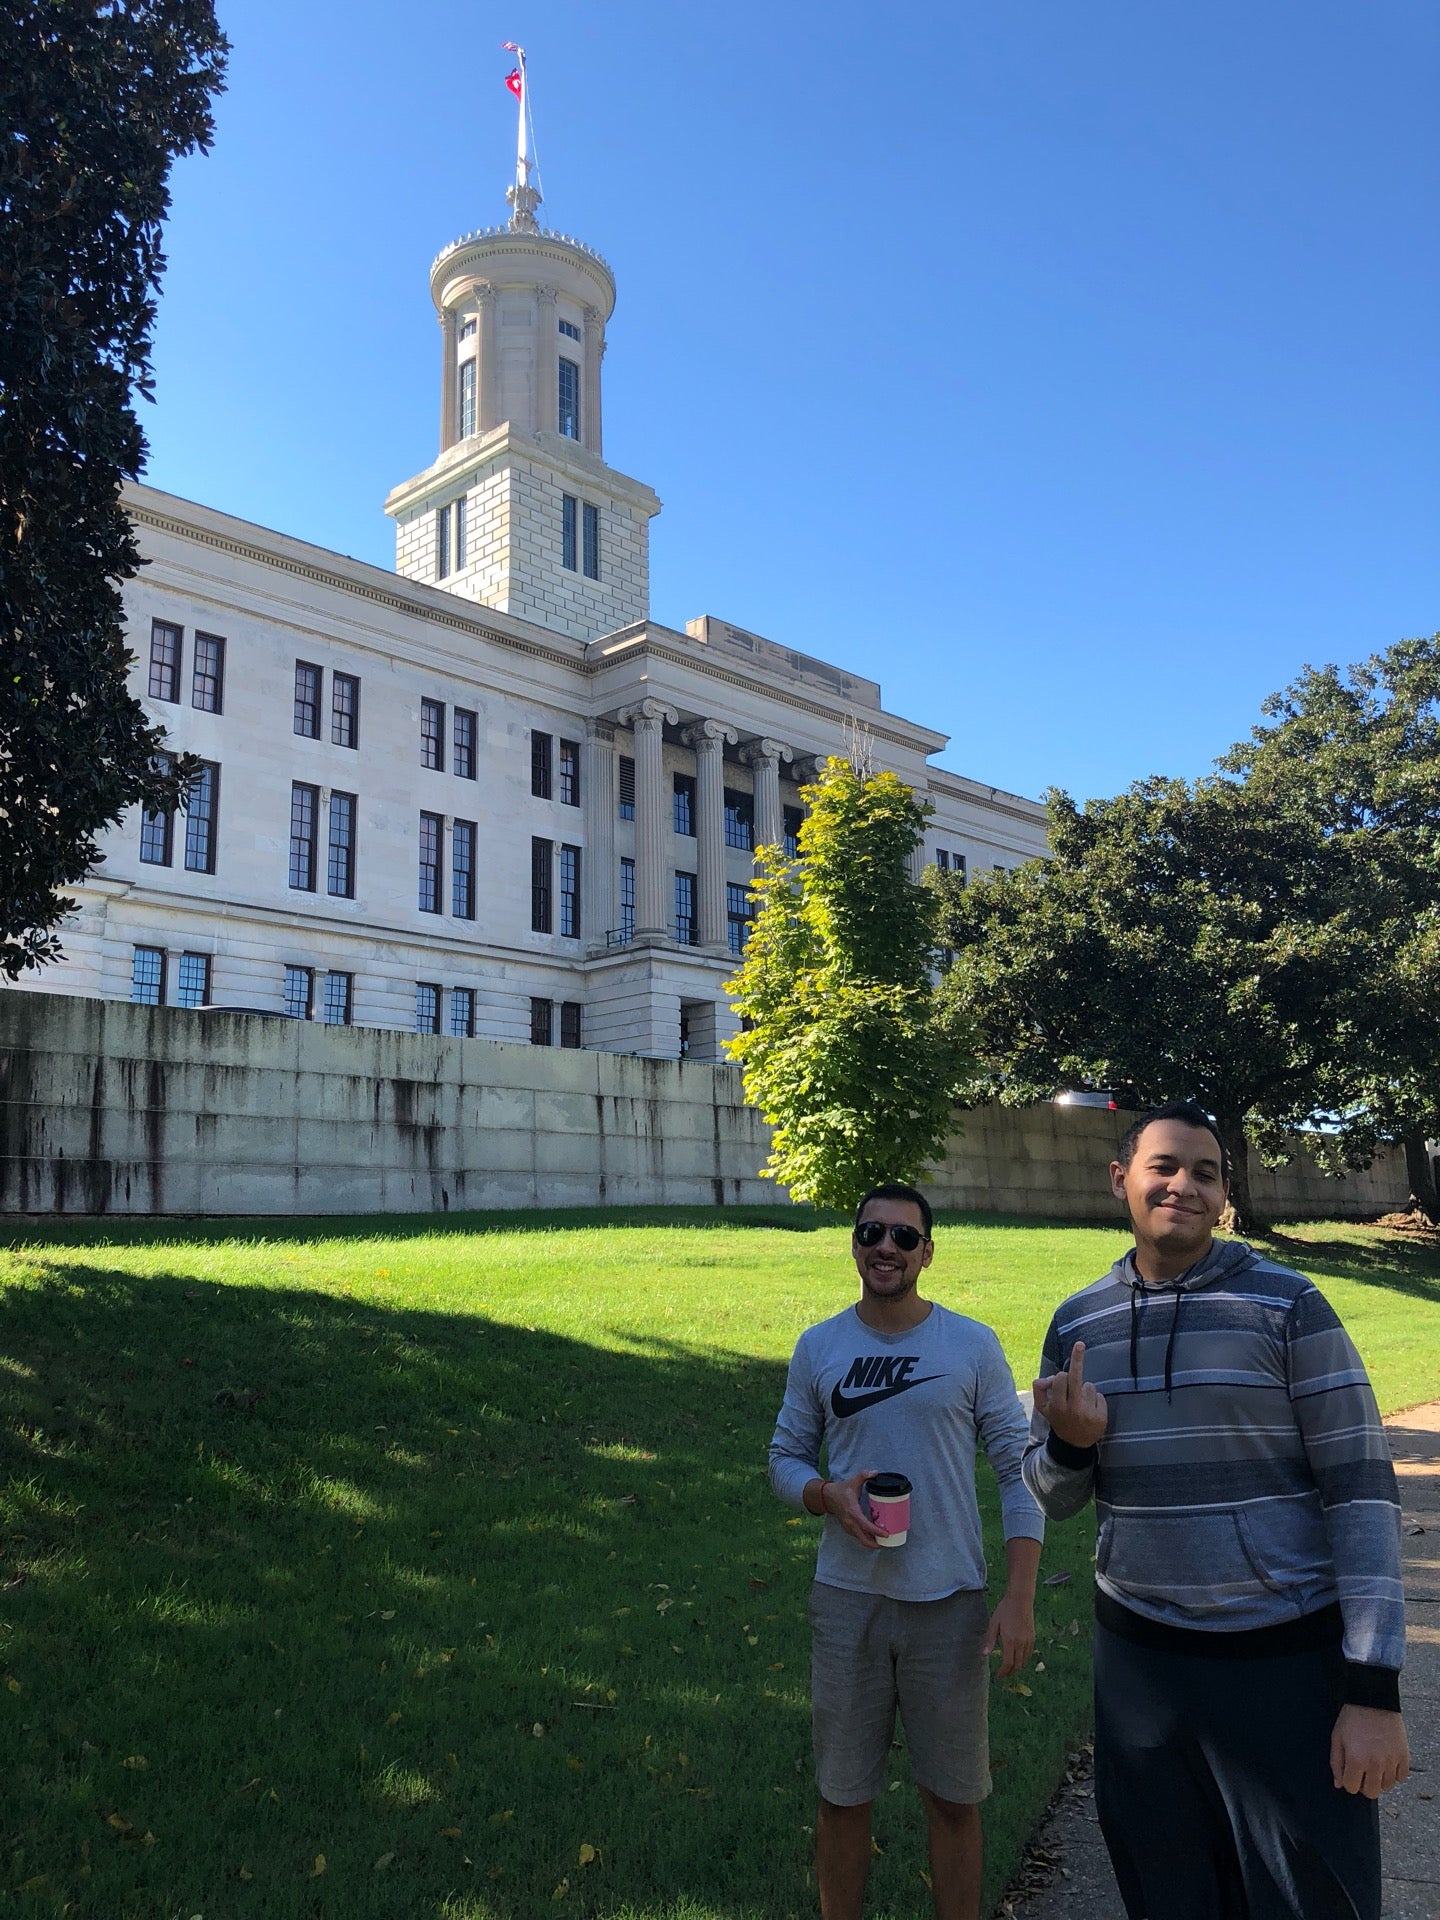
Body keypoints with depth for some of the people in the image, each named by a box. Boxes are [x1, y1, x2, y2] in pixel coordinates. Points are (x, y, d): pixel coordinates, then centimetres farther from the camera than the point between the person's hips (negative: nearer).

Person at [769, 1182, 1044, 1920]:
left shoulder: (973, 1346, -4)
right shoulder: (818, 1348, 1)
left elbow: (1018, 1471, -3)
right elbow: (785, 1458, 8)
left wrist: (1020, 1598, -9)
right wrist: (827, 1494, -14)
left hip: (950, 1602, -1)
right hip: (847, 1597, 1)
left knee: (953, 1797, 10)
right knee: (842, 1794, 13)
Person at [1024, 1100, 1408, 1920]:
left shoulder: (1288, 1305, -9)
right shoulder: (1078, 1323, 2)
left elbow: (1362, 1488, -9)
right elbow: (1055, 1498, 11)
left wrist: (1375, 1686, -14)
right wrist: (1070, 1443, -13)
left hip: (1290, 1659, -3)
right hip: (1140, 1655, 4)